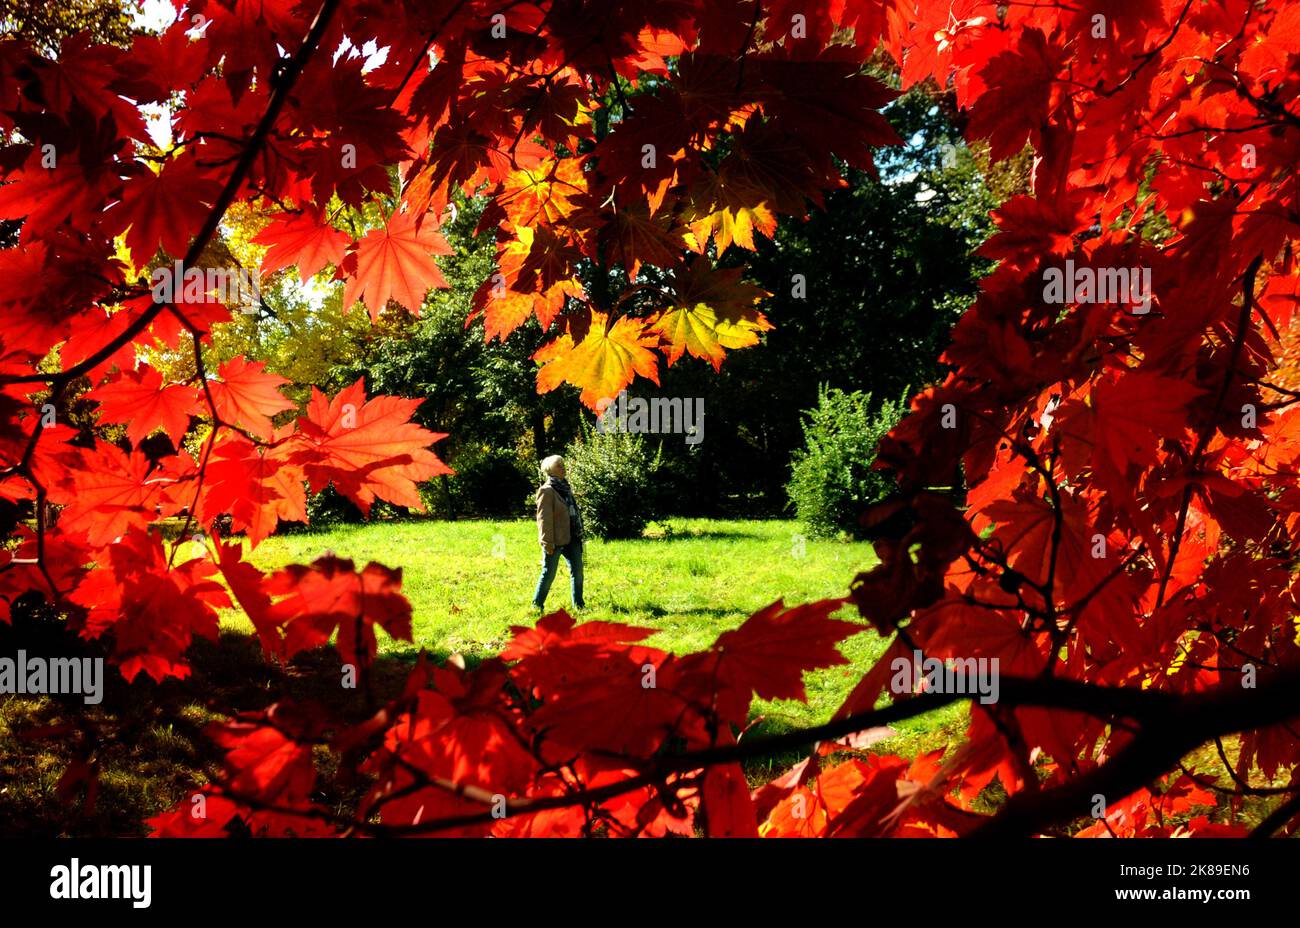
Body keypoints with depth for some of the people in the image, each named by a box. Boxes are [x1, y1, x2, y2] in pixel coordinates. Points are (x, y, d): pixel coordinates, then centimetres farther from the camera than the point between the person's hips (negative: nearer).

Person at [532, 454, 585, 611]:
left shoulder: (564, 487, 12)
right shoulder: (546, 491, -14)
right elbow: (544, 518, -17)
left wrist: (578, 534, 17)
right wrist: (547, 542, -19)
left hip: (570, 538, 8)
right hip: (555, 540, -8)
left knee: (577, 570, 8)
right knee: (549, 574, 2)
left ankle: (578, 604, 18)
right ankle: (537, 605, 15)